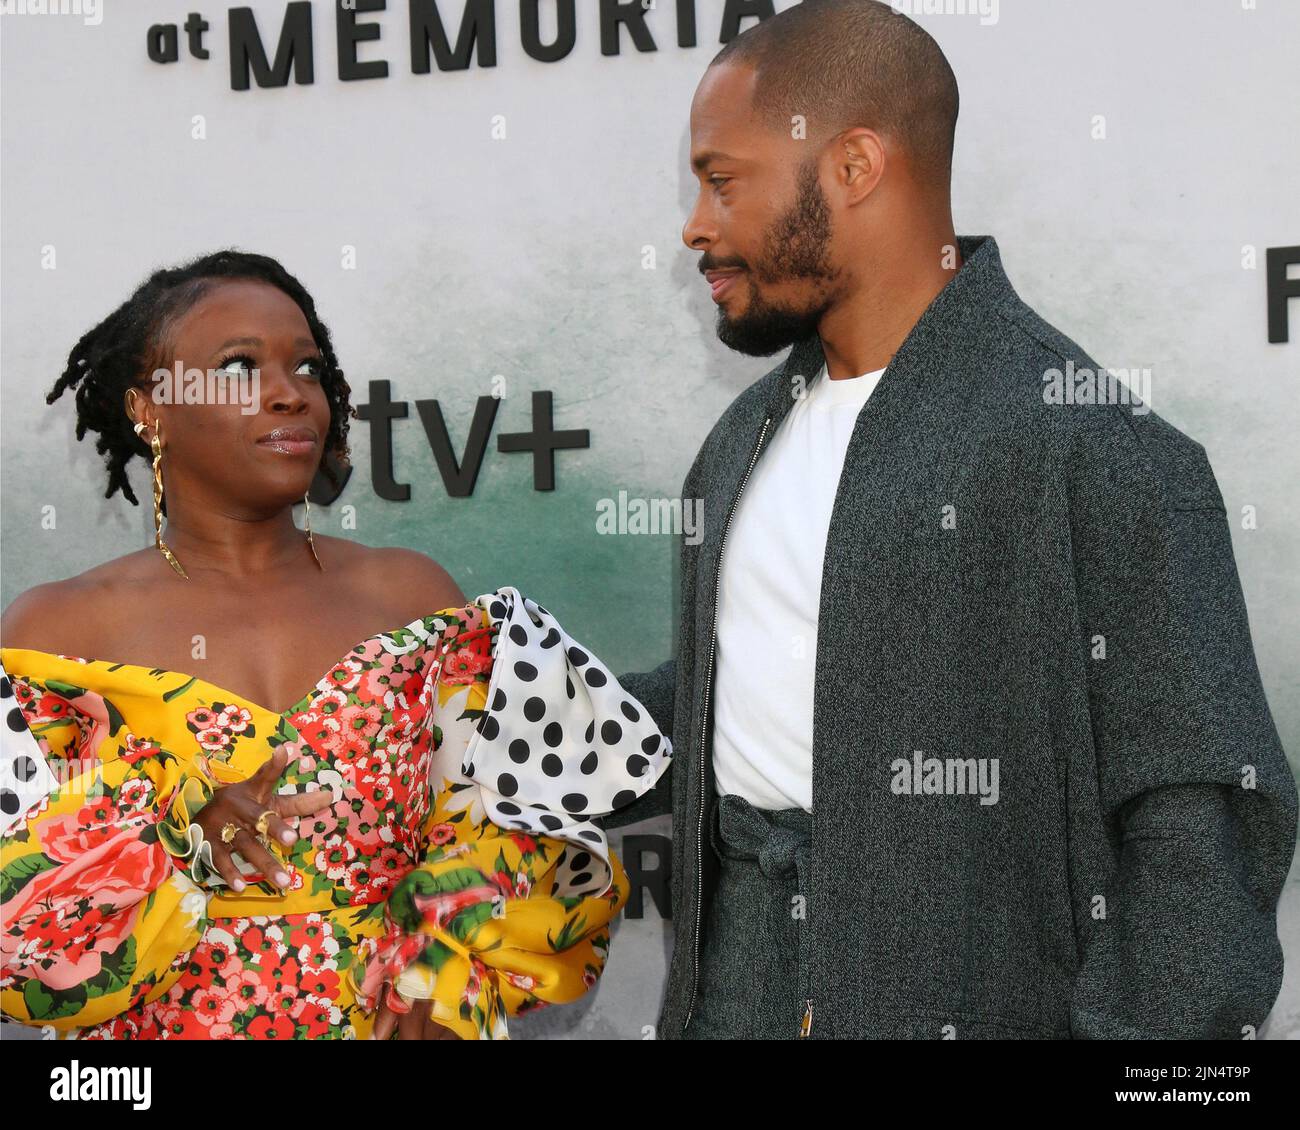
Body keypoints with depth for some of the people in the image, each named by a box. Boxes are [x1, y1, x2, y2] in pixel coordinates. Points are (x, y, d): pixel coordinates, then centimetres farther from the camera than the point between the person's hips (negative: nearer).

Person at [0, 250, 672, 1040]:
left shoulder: (412, 595, 1)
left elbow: (520, 827, 2)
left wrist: (451, 975, -13)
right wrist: (166, 822, -22)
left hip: (401, 1015, 2)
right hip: (170, 1022, -1)